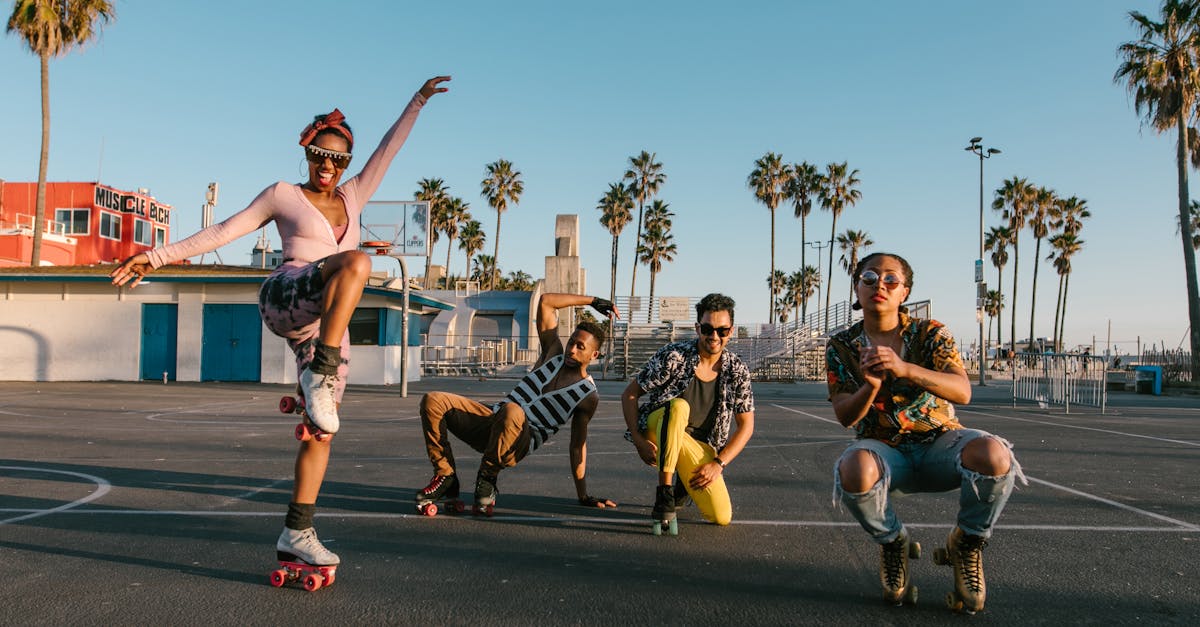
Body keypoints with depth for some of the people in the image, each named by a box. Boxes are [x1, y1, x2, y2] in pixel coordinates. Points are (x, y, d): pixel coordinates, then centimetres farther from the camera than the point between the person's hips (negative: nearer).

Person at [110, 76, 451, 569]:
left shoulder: (353, 197, 22)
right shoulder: (283, 195, 12)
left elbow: (389, 148, 24)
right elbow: (223, 232, 10)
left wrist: (418, 101, 25)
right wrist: (159, 256, 4)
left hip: (328, 324, 5)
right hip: (284, 300, -5)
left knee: (322, 427, -1)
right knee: (356, 263, -35)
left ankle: (296, 532, 5)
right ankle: (318, 377, -36)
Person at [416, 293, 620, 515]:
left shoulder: (589, 396, 3)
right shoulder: (555, 354, 14)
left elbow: (577, 446, 5)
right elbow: (545, 301, 14)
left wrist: (584, 496, 1)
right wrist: (593, 301, 18)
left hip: (522, 440, -5)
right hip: (493, 417, 5)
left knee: (512, 412, -42)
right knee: (432, 401, -16)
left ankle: (487, 479, -18)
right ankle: (446, 477, -6)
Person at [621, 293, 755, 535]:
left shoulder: (737, 371, -5)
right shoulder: (673, 356, -15)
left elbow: (746, 425, 1)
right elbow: (629, 395, -8)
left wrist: (718, 463, -11)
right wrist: (639, 441, -19)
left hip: (699, 448, 3)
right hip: (656, 436, -3)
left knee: (722, 517, -15)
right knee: (679, 406, -36)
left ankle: (685, 485, 20)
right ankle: (664, 496, -28)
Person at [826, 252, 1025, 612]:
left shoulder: (930, 333, -1)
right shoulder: (841, 346, 1)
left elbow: (962, 392, -17)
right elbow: (846, 417, -7)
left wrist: (905, 368, -34)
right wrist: (870, 387, -30)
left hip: (939, 440, 1)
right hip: (883, 449, 0)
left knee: (992, 454, -34)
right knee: (855, 469, -37)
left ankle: (967, 544, -2)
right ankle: (893, 543, -2)